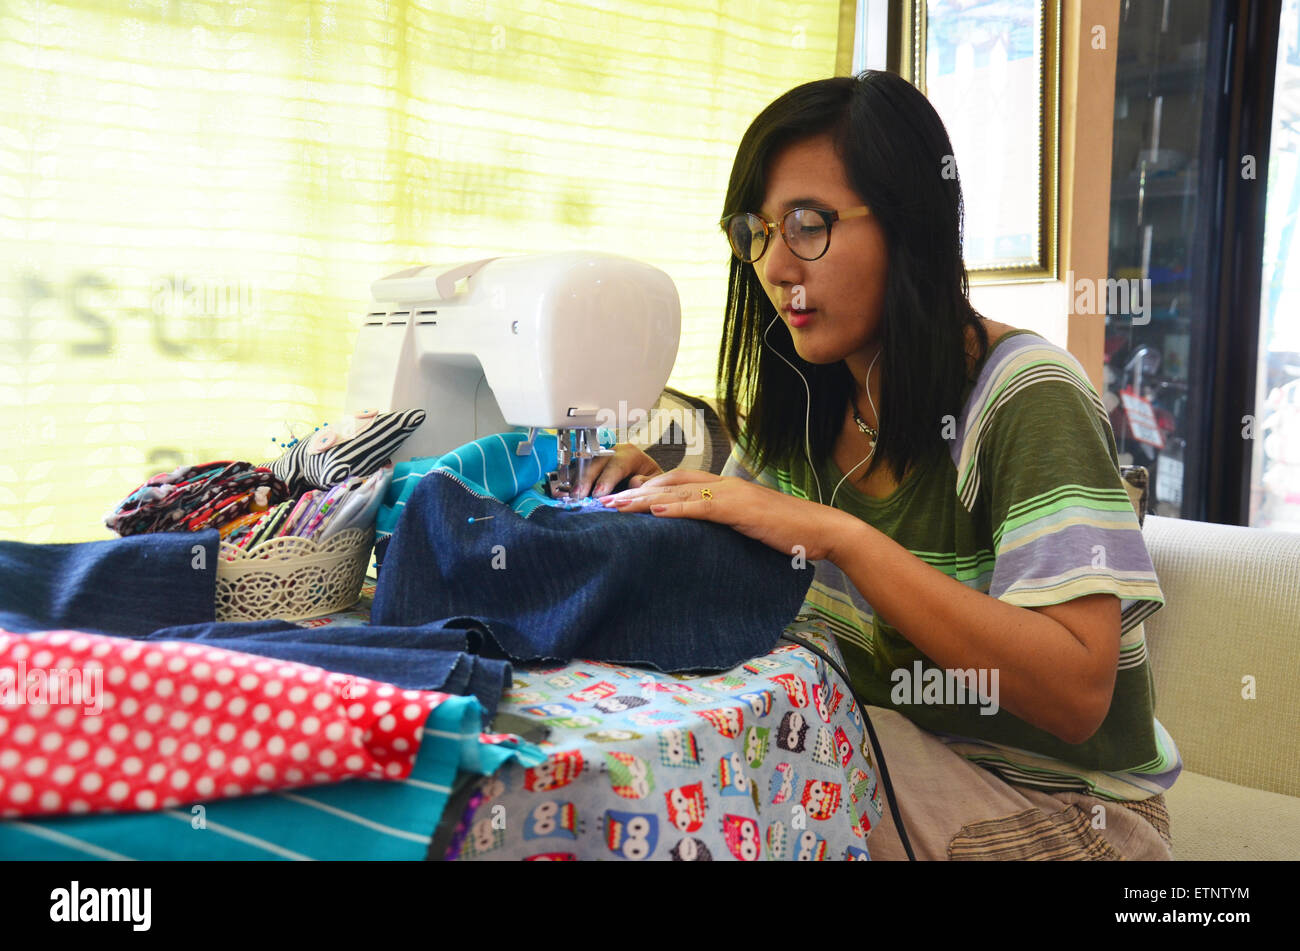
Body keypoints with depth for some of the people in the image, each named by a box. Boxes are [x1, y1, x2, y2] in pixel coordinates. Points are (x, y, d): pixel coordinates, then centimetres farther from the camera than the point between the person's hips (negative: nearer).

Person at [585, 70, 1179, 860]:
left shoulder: (1027, 397, -19)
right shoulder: (804, 399, 2)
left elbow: (1076, 693, -28)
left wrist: (840, 533, -32)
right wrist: (670, 495, -9)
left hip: (1053, 800, -5)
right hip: (881, 752, 5)